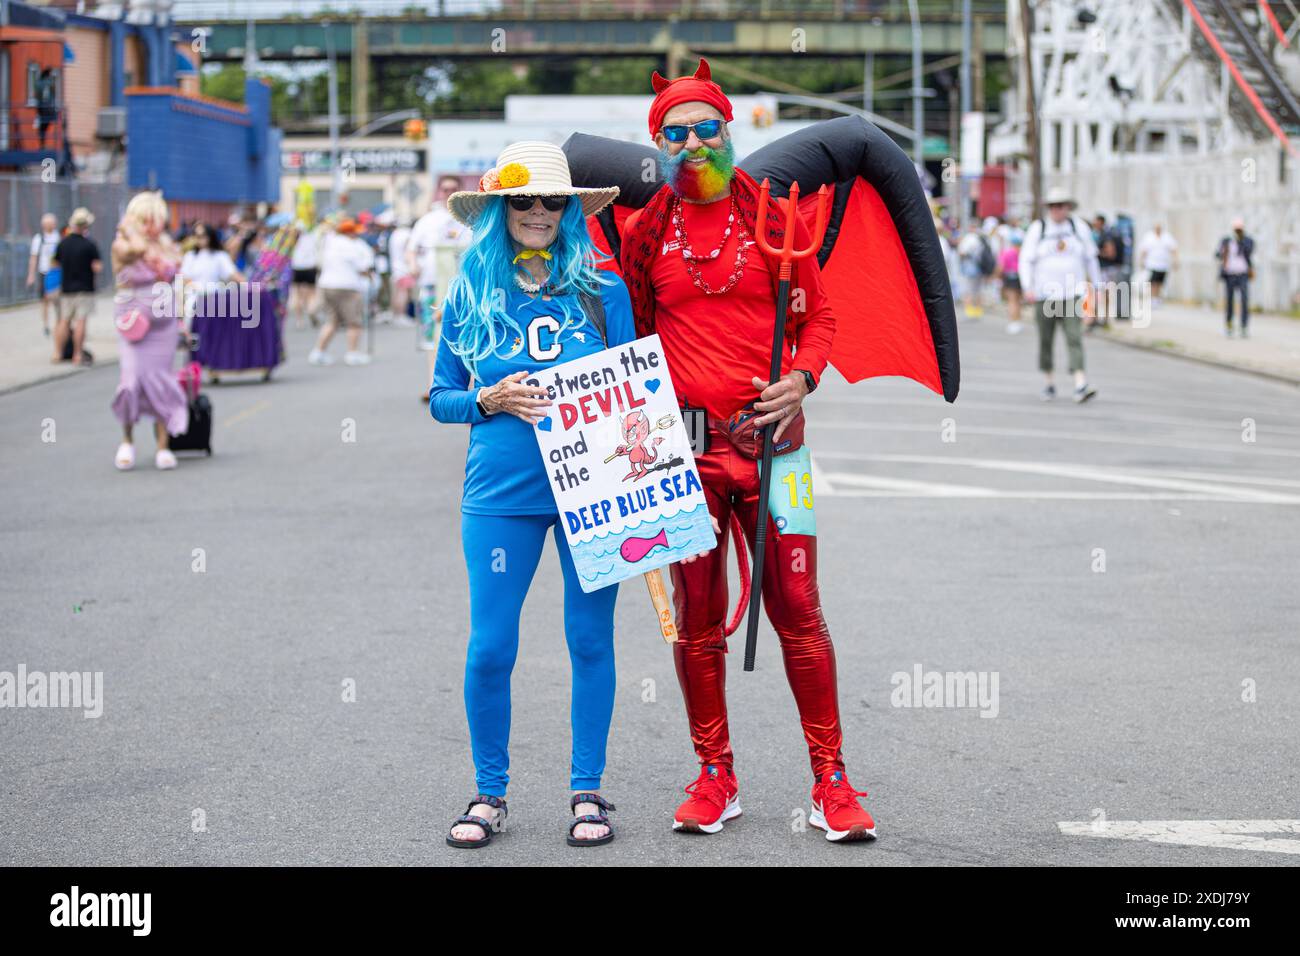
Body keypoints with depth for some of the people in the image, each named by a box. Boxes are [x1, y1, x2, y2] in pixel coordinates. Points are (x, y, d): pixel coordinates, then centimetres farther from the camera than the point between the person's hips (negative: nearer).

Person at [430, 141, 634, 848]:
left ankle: (587, 791, 17)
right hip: (502, 493, 0)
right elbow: (440, 398, 10)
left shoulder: (603, 290, 4)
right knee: (489, 646, -1)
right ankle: (489, 792, 16)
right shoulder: (471, 293, 5)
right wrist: (491, 401, -10)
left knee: (591, 639, 5)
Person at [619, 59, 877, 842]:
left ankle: (831, 779, 5)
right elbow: (632, 336, 15)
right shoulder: (646, 232, 9)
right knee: (697, 617, 6)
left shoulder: (773, 218, 5)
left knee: (797, 610, -3)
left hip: (768, 438, -1)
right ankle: (715, 777, 17)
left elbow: (819, 315, 9)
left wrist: (801, 379, -9)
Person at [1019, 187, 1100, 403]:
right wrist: (1028, 287, -12)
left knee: (1074, 337, -13)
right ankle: (1049, 382, 23)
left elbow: (1090, 259, 15)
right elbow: (1026, 260, 0)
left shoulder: (1079, 227, 6)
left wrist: (1096, 285, 16)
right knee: (1045, 340, 7)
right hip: (1044, 294, 0)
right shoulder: (1037, 229, 1)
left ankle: (1081, 384, -23)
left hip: (1072, 294, 0)